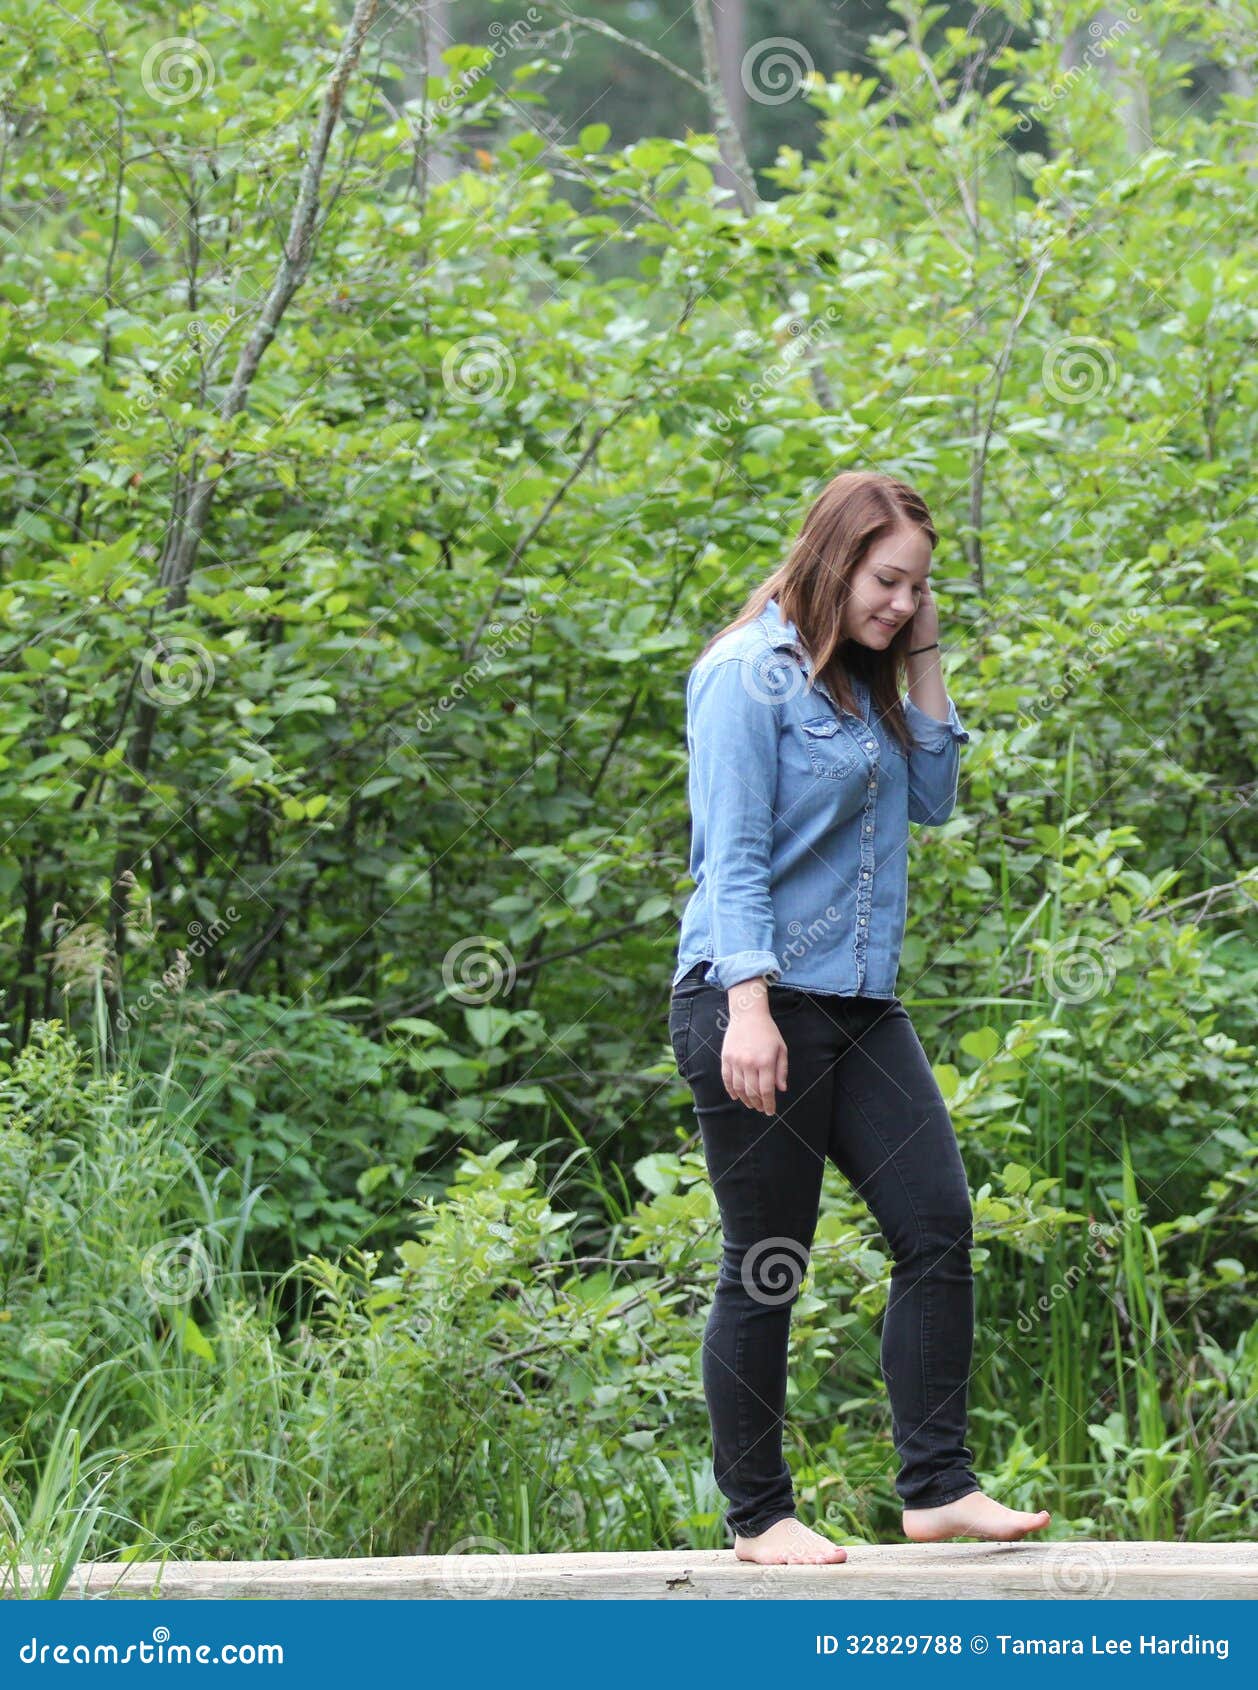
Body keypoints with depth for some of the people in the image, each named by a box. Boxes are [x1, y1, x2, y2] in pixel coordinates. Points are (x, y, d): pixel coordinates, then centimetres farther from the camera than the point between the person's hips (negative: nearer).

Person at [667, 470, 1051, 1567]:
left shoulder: (864, 685, 16)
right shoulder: (750, 675, -8)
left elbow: (932, 801, 15)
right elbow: (733, 856, -14)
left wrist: (925, 665, 8)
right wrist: (748, 1009, -21)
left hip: (859, 1004, 8)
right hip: (759, 1001, -8)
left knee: (939, 1226, -1)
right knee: (766, 1267, -1)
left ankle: (938, 1488, 2)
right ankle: (760, 1517, 8)